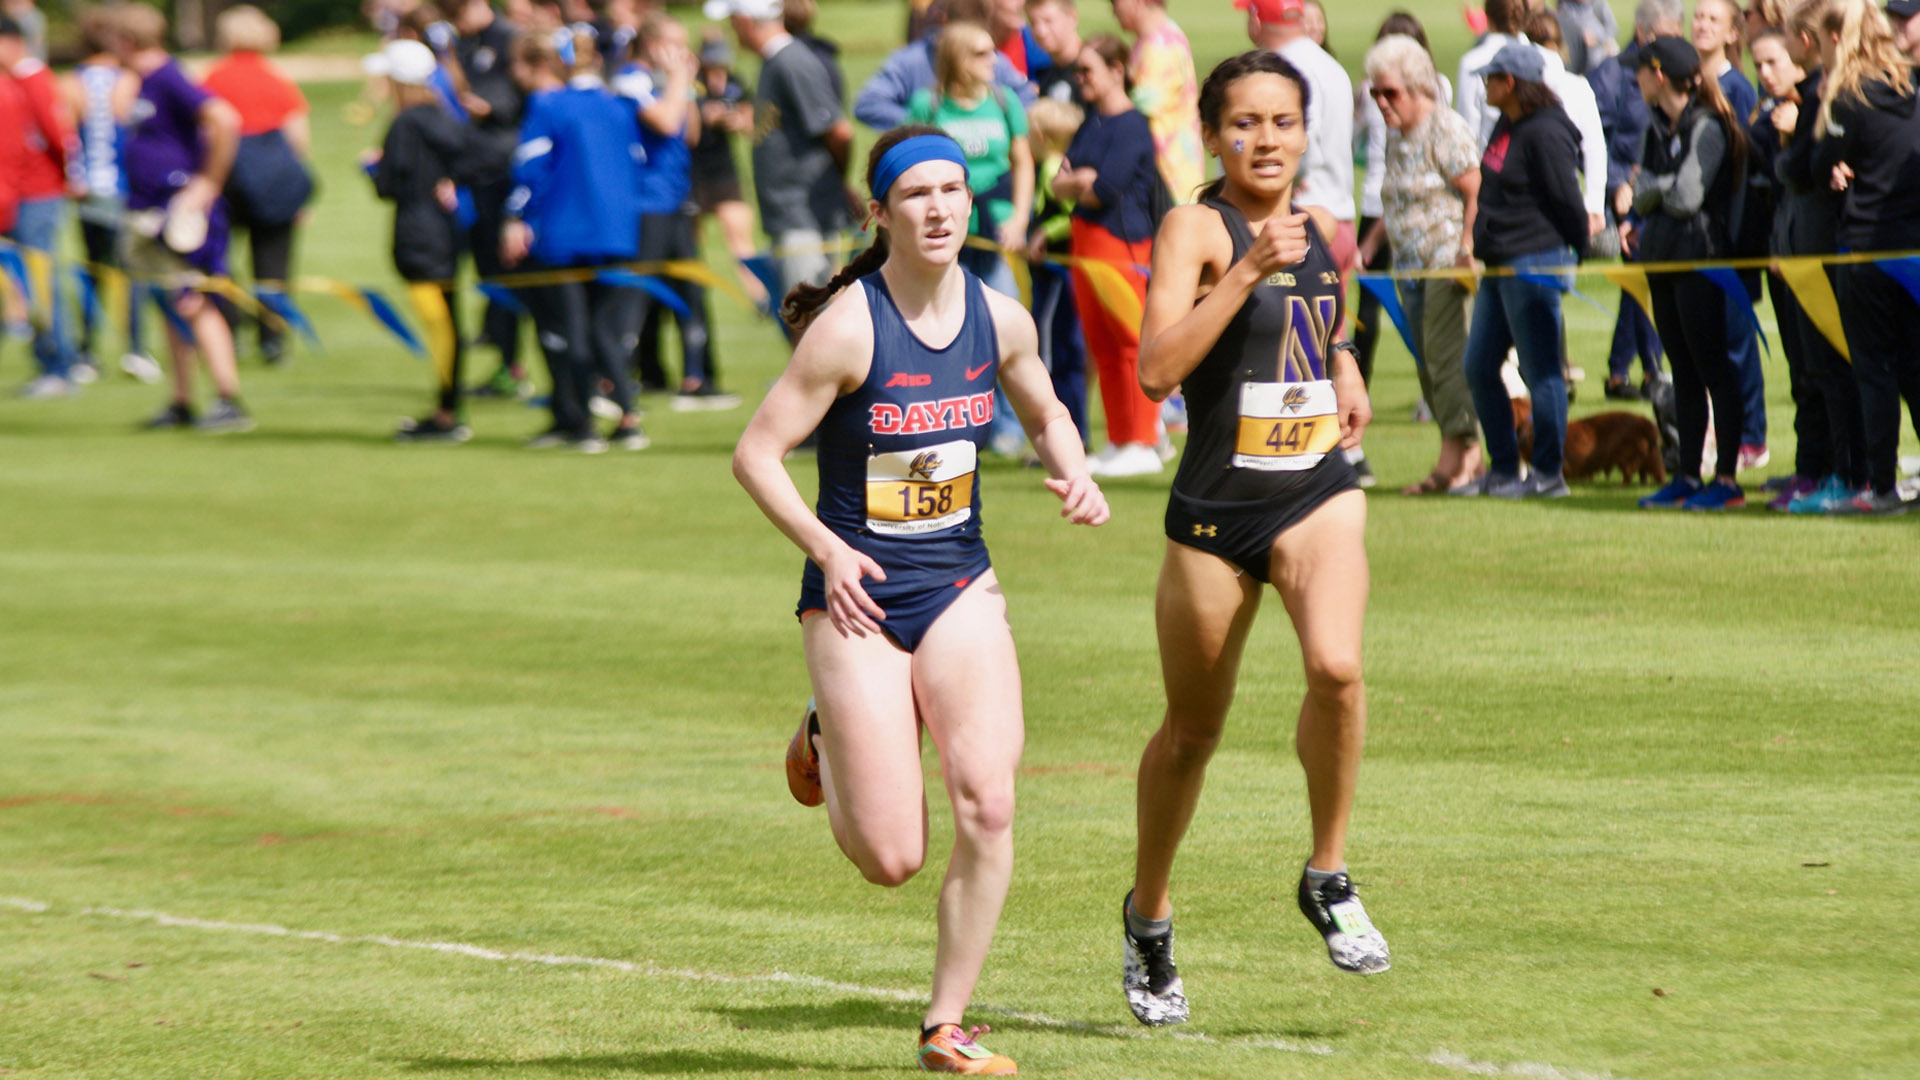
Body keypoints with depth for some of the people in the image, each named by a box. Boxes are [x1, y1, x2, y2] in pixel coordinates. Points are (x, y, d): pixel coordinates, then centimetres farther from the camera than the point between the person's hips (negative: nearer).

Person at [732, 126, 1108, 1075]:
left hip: (959, 586, 4)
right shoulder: (848, 327, -15)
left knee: (987, 808, -15)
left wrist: (1071, 472, 0)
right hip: (857, 598, -4)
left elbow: (1045, 414, 21)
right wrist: (828, 551, -21)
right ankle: (825, 742, 31)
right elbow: (756, 453, -11)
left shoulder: (999, 319, 1)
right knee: (891, 859, -5)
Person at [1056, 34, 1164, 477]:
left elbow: (1104, 191, -18)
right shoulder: (1092, 123, 14)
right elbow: (1059, 184, 10)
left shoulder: (1131, 126, -12)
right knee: (1100, 345, 12)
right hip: (1086, 239, 9)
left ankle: (1144, 445, -4)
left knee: (1132, 343, -7)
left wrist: (1076, 184, 2)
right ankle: (1117, 442, 18)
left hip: (1122, 241, -9)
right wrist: (1081, 181, -11)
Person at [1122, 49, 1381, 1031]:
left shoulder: (1317, 229, 9)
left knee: (1336, 667, -25)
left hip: (1319, 493, 3)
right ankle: (1148, 914, 34)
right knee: (1192, 730, 10)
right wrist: (1252, 266, -27)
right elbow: (1157, 368, -24)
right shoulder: (1196, 227, -9)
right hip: (1216, 507, -3)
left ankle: (1328, 879, -6)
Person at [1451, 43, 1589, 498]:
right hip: (1499, 267, 10)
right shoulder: (1506, 128, 14)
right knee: (1479, 368, 11)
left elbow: (1567, 203, -13)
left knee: (1540, 371, -3)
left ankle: (1548, 474, 3)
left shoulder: (1544, 134, -16)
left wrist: (1578, 252, -5)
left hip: (1536, 263, -10)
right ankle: (1502, 469, 18)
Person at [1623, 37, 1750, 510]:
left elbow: (1687, 197, -19)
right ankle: (1688, 476, 14)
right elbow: (1642, 198, 8)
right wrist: (1666, 189, -11)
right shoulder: (1657, 129, 12)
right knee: (1683, 370, 10)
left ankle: (1726, 478, -4)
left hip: (1700, 259, -8)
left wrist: (1654, 187, -3)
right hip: (1663, 258, 8)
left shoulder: (1706, 129, -13)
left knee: (1712, 367, -6)